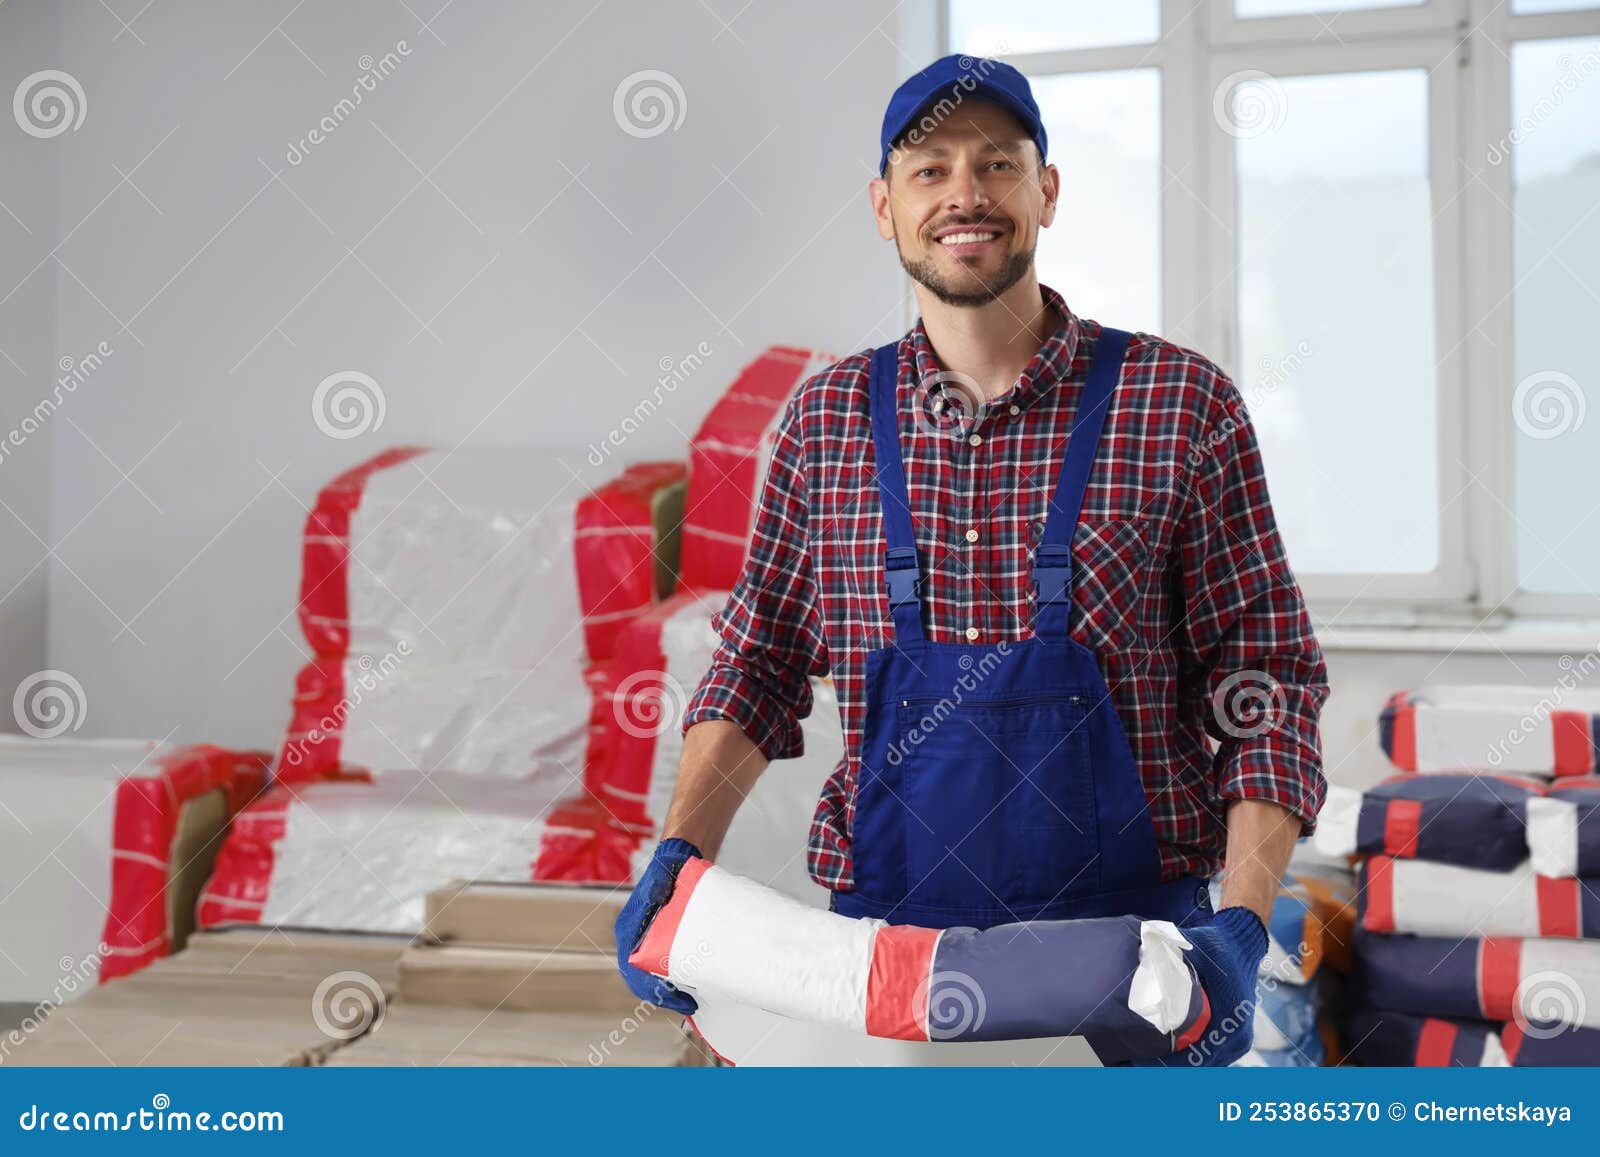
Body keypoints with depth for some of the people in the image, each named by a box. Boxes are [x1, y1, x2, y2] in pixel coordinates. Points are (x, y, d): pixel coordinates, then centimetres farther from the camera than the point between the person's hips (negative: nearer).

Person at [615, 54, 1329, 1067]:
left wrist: (1243, 924, -15)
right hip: (883, 921, 2)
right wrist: (680, 855, -1)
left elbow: (1265, 682, -4)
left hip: (1125, 937, -2)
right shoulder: (826, 419, 4)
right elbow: (760, 661, 12)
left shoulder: (1183, 405, -5)